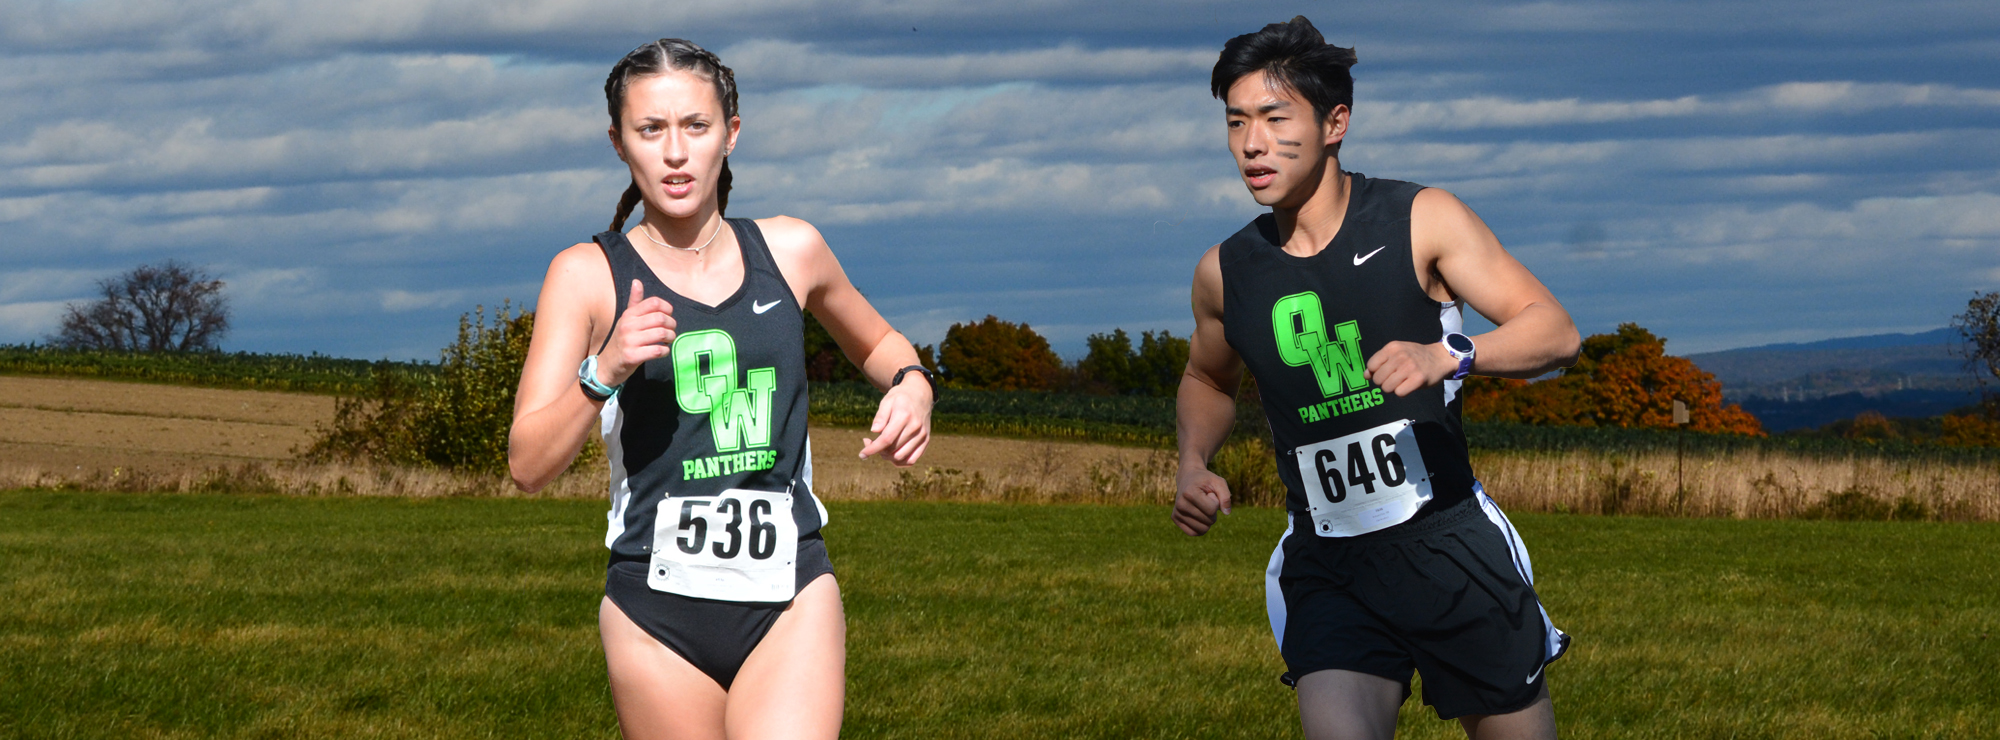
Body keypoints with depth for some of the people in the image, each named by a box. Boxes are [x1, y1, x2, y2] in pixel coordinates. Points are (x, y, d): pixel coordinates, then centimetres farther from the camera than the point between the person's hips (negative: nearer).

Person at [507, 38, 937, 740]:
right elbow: (528, 464, -6)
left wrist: (912, 384, 6)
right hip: (656, 609, 0)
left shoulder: (790, 250, 8)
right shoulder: (587, 275, 0)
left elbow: (876, 342, 28)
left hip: (791, 601, 0)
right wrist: (604, 372, -21)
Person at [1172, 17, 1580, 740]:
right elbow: (1208, 379, 26)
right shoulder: (1225, 273, 5)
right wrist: (1193, 465, 5)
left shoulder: (1420, 220, -4)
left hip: (1450, 544, -1)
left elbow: (1555, 332, -9)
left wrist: (1448, 355, -28)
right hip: (1325, 566, 1)